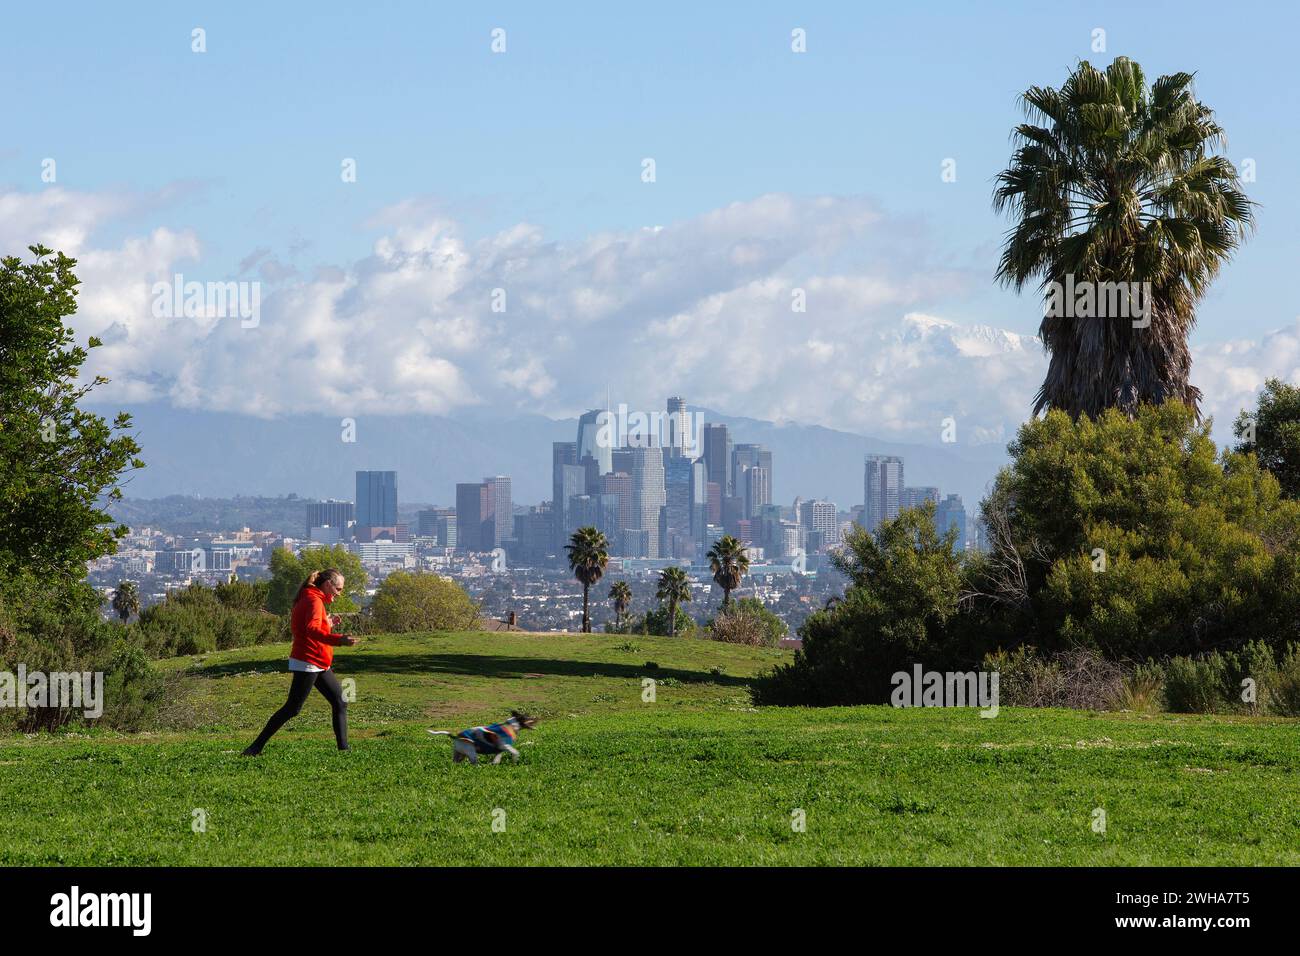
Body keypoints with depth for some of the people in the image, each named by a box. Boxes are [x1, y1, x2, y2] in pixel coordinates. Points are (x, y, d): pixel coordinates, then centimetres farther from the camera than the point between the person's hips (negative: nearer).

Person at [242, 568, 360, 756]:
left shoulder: (310, 599, 16)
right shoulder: (314, 600, -15)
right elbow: (312, 630, -33)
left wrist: (327, 624, 10)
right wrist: (339, 640, -45)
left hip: (319, 666, 10)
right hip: (308, 664, -10)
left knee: (340, 703, 9)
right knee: (292, 708, -8)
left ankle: (343, 747, 10)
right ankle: (257, 746, -4)